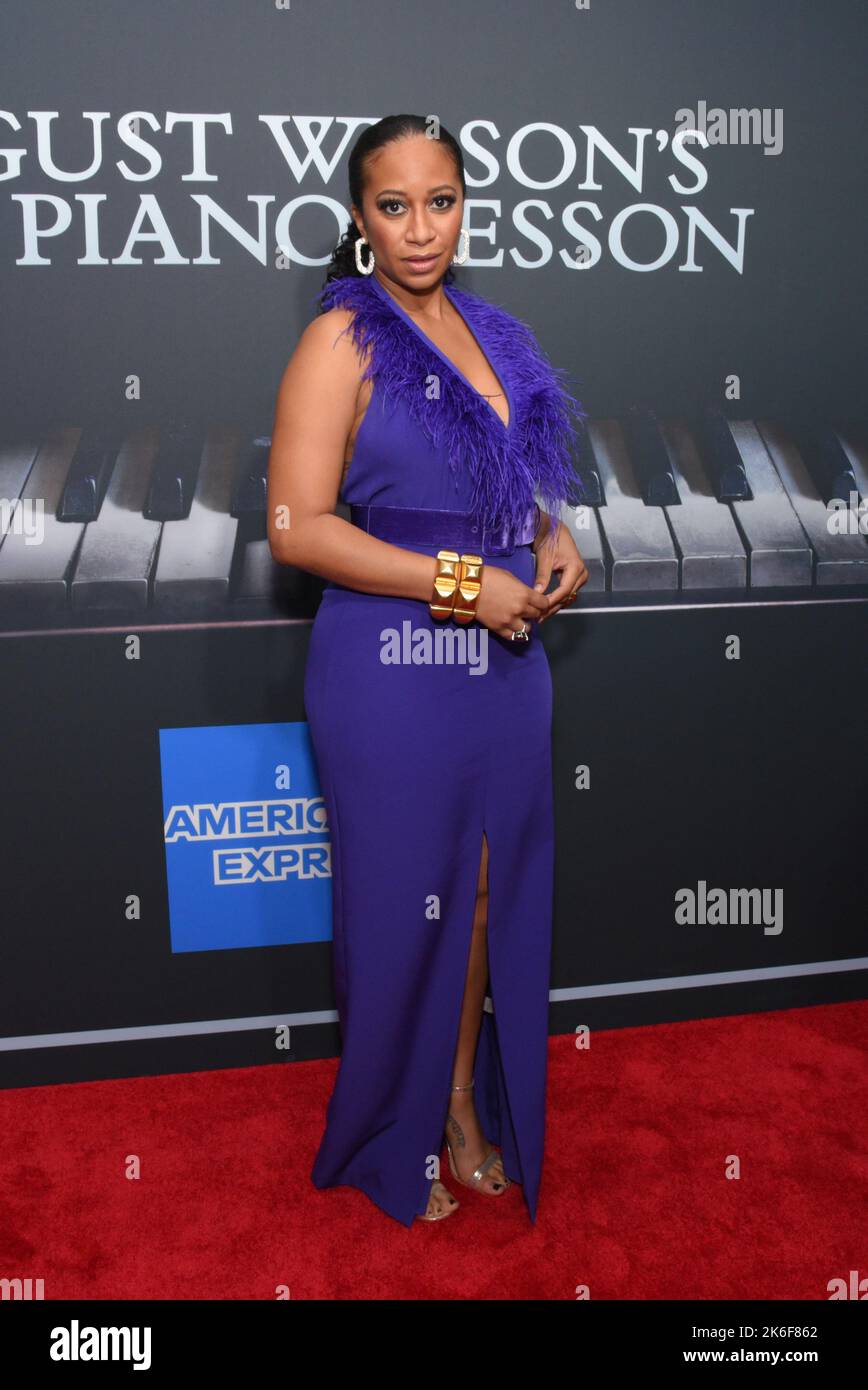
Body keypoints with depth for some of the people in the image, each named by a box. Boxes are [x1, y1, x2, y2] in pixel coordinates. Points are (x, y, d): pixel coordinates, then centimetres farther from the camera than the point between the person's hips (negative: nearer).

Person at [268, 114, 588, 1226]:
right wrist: (459, 583, -20)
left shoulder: (485, 328, 12)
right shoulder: (342, 340, -8)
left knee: (489, 889, 15)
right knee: (404, 902, 8)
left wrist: (554, 538, 3)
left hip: (506, 660, 7)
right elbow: (296, 526, -15)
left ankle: (467, 1107, 37)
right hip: (394, 671, -6)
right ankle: (393, 1139, 32)